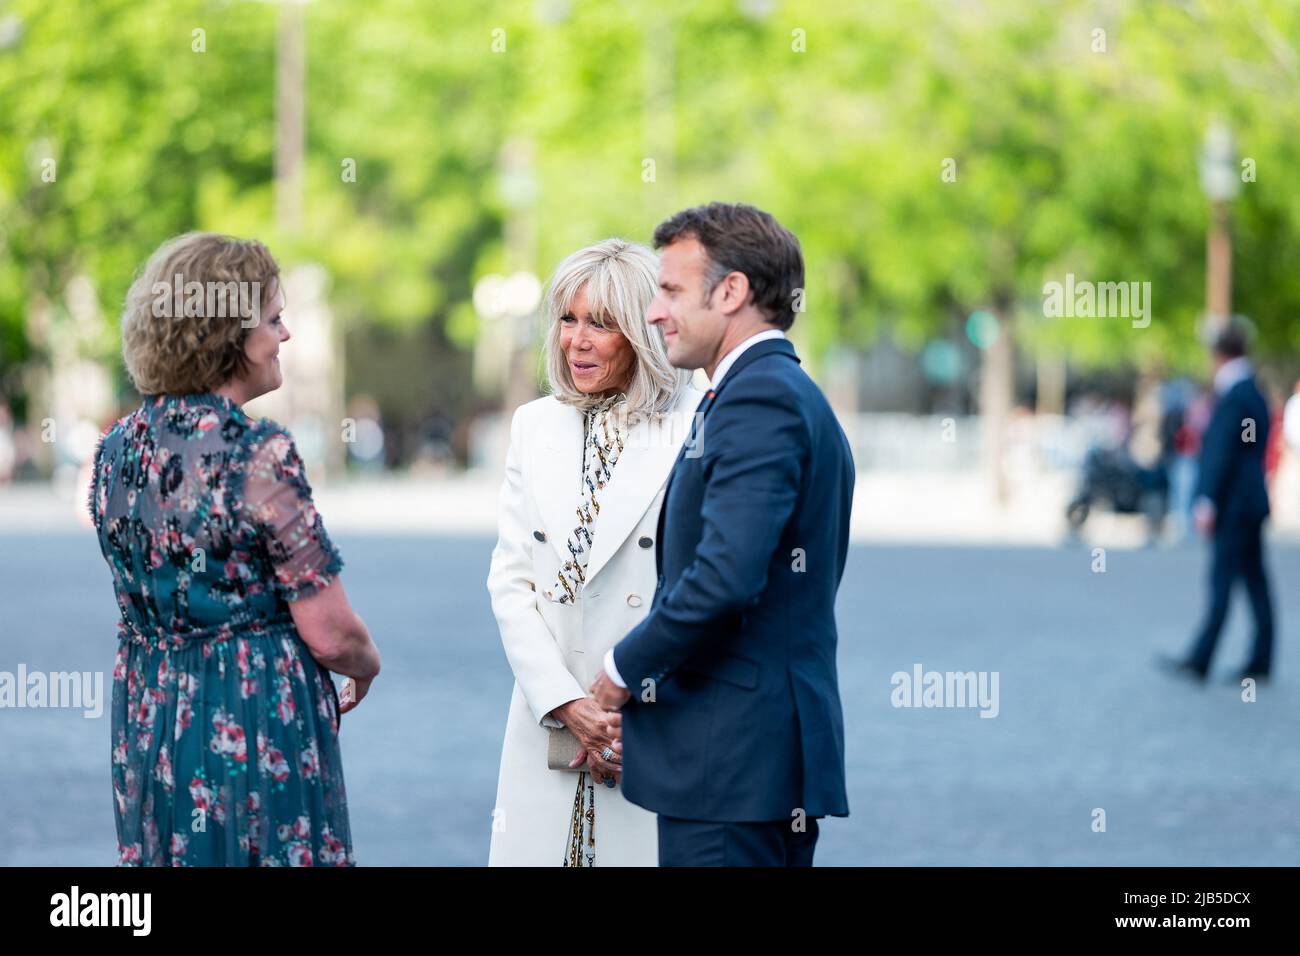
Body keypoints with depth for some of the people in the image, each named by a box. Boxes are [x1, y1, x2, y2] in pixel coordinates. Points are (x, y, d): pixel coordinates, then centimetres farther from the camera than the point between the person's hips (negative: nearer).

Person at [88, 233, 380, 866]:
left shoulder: (116, 449, 4)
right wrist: (367, 666, 6)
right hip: (256, 728, -7)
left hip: (147, 729, 7)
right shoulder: (258, 452, -18)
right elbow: (329, 635, -15)